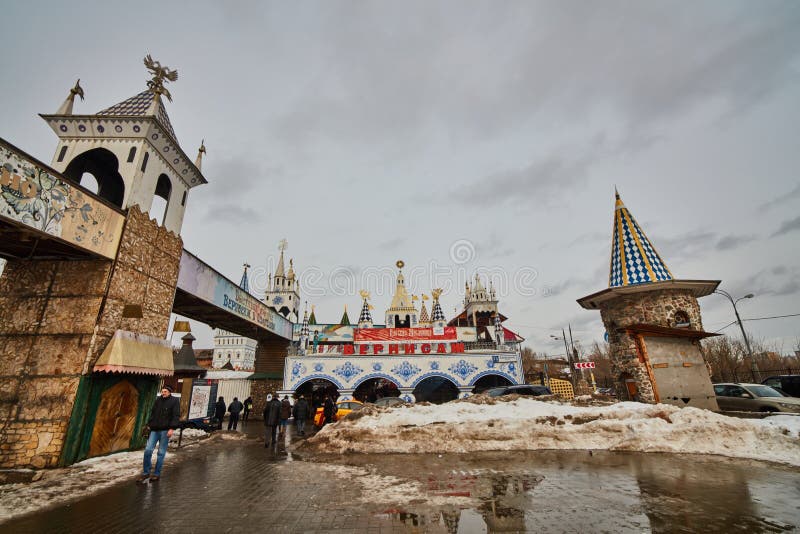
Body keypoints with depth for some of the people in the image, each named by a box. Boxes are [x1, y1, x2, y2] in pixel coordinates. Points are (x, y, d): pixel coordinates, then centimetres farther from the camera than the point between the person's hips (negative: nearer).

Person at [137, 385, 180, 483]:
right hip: (154, 430, 5)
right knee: (148, 450, -1)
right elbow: (152, 414, 20)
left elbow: (176, 416, -10)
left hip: (165, 430, -4)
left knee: (161, 453, 3)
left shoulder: (174, 401, -4)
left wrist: (172, 428, -17)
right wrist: (149, 424, 10)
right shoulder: (158, 400, 12)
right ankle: (145, 473, 15)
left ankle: (157, 474, 15)